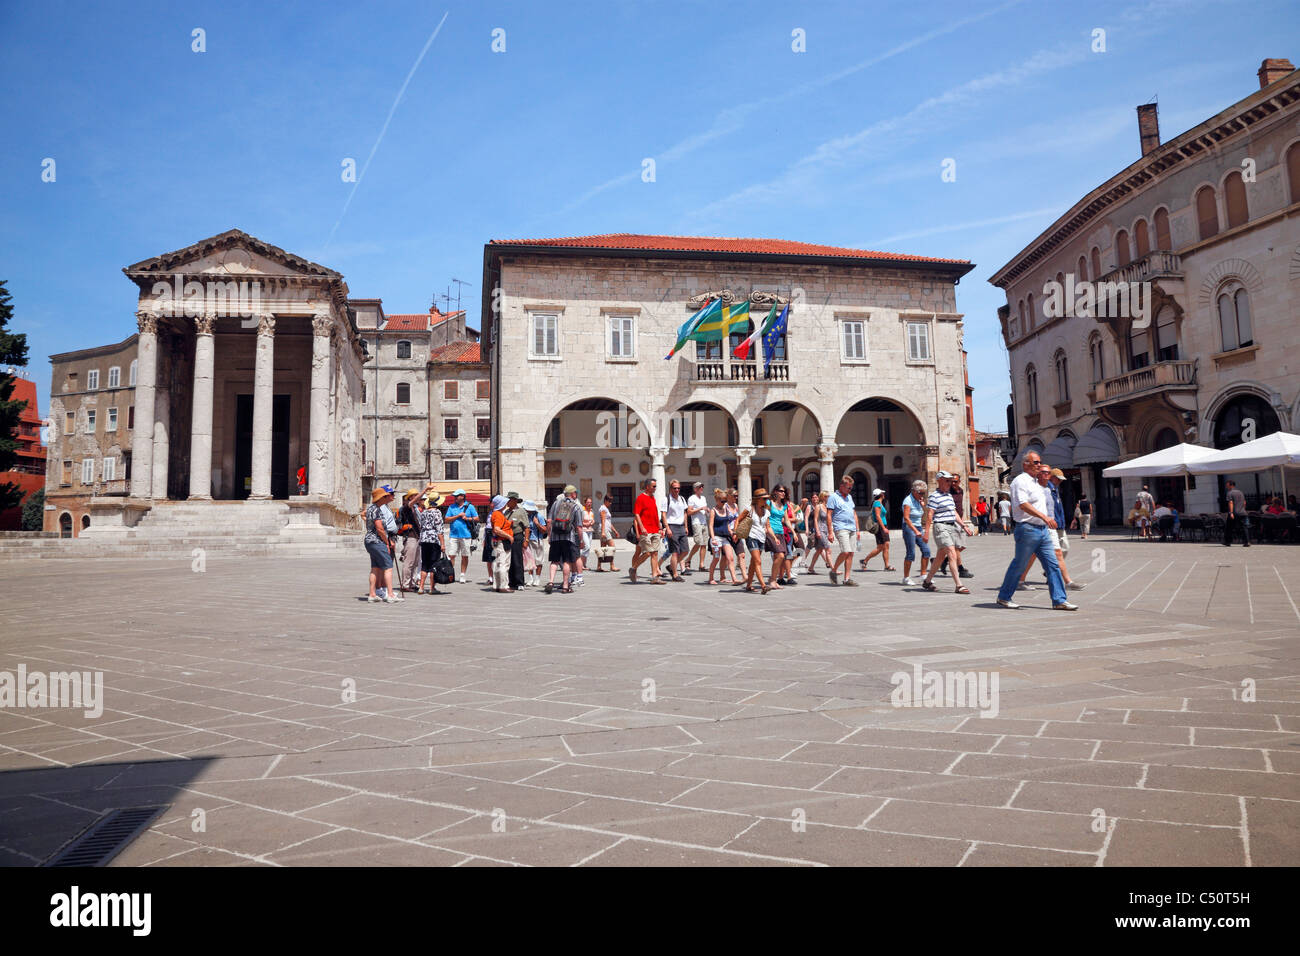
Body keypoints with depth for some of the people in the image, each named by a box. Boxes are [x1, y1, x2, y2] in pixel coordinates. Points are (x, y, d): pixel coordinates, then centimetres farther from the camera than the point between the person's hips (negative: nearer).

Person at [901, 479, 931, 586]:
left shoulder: (918, 500, 11)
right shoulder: (908, 501, -12)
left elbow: (924, 514, 13)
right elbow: (906, 518, -21)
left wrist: (923, 503, -2)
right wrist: (915, 531, -27)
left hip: (918, 528, 8)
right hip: (909, 528, -8)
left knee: (926, 550, -1)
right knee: (911, 554, -8)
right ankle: (906, 578, 1)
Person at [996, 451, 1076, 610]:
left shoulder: (1036, 482, 20)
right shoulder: (1020, 481, -10)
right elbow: (1023, 505, -23)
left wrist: (1048, 519, 23)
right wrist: (1044, 516, -29)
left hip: (1042, 530, 9)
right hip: (1028, 529, -9)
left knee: (1052, 564, 3)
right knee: (1019, 564, -1)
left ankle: (1059, 600, 4)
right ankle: (1003, 598, 11)